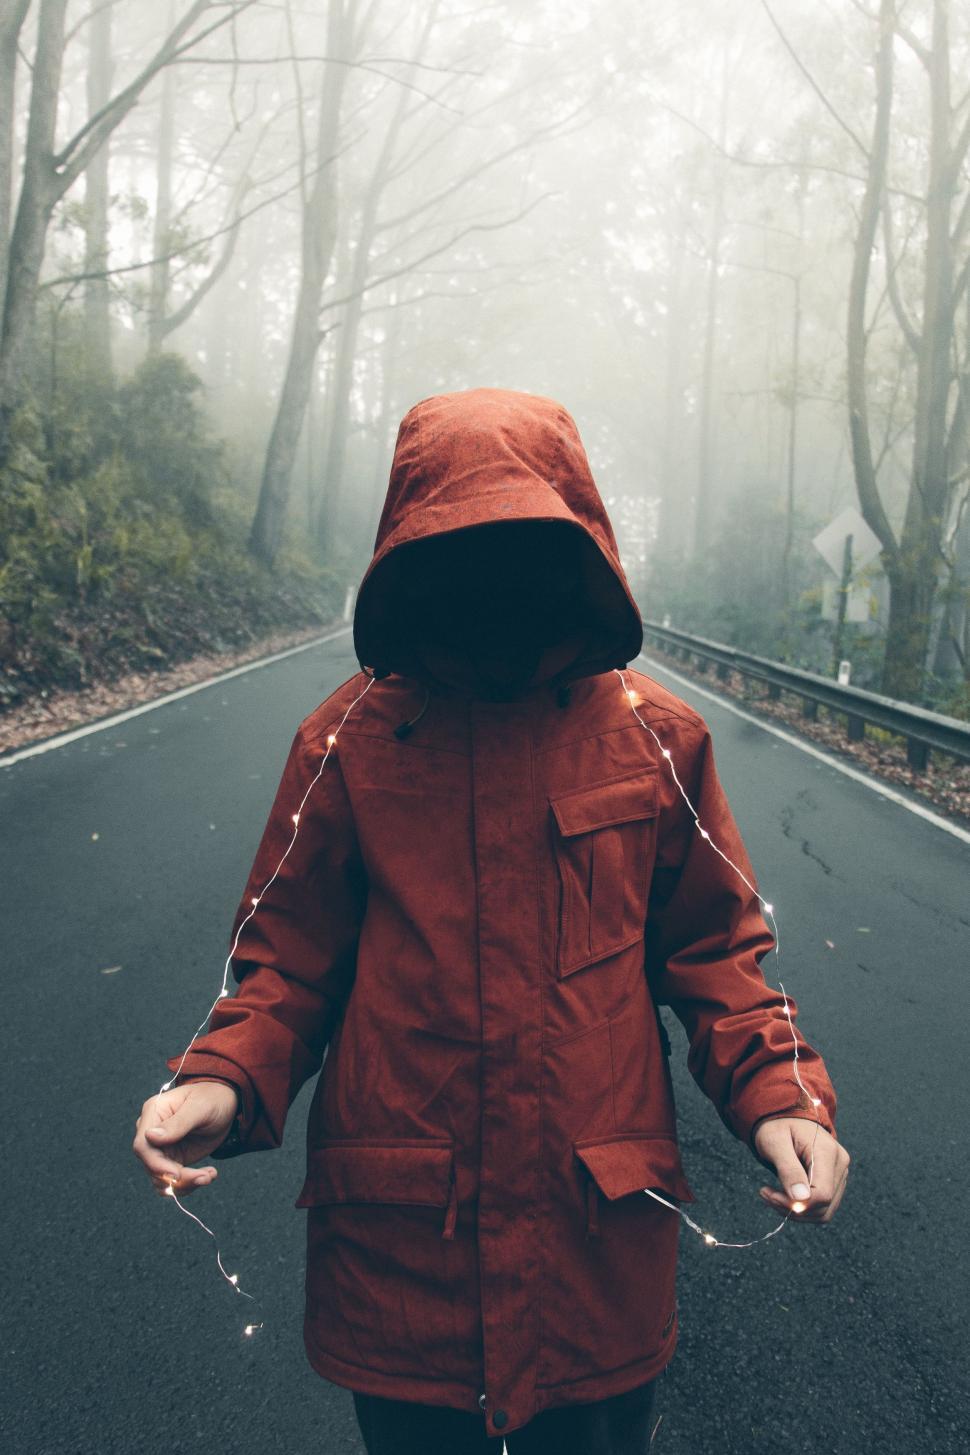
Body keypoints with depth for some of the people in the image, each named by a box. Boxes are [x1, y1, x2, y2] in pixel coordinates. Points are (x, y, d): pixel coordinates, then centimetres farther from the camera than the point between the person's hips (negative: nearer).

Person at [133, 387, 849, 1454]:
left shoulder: (656, 736, -3)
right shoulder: (348, 736, -5)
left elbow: (710, 947, 3)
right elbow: (292, 957, 0)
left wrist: (778, 1093, -13)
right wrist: (225, 1082, -17)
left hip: (600, 1236, 1)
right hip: (392, 1236, 0)